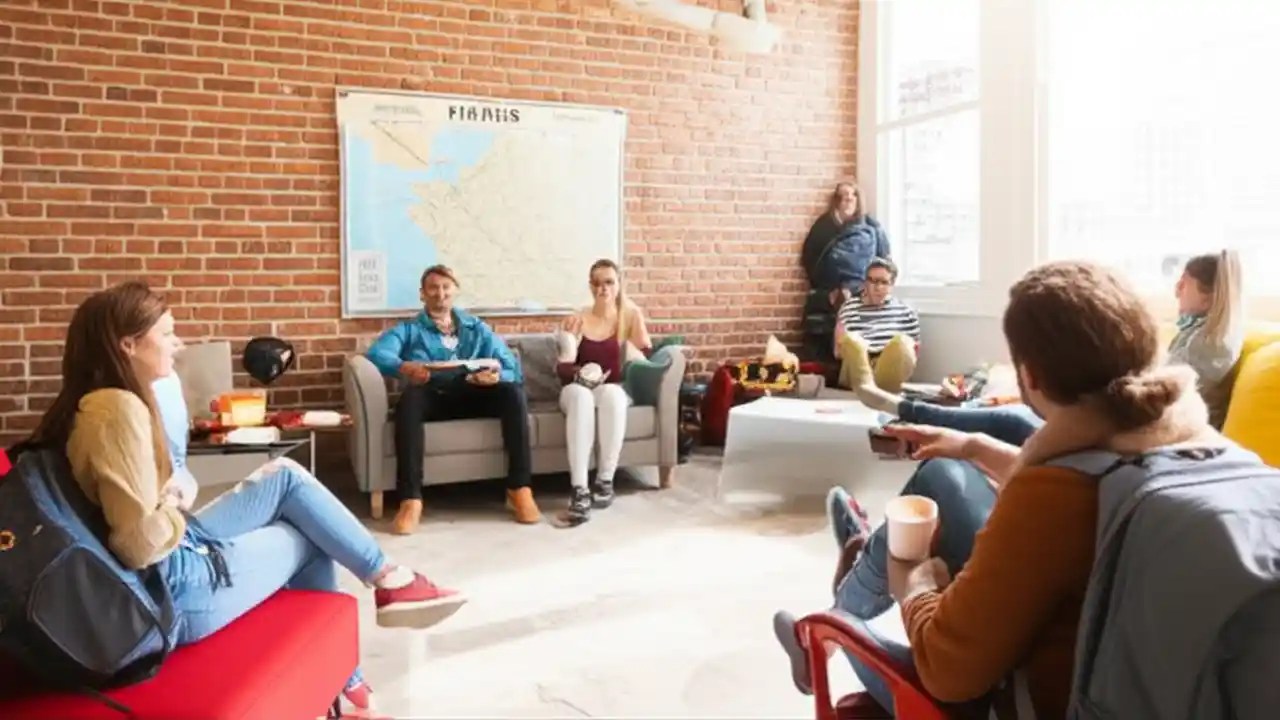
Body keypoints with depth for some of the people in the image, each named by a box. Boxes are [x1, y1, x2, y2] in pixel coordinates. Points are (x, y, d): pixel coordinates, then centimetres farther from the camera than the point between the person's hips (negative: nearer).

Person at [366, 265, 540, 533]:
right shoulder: (409, 330, 16)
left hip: (472, 397, 2)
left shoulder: (478, 328, 21)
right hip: (432, 398, -1)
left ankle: (519, 489, -25)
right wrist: (404, 367, -30)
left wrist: (497, 375, -19)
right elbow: (376, 353, -8)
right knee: (409, 398, -35)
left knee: (512, 392, -27)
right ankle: (411, 499, -38)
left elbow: (514, 371, 7)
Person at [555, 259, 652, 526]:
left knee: (611, 393, -38)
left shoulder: (629, 316, 5)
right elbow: (563, 369, -1)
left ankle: (605, 480, -27)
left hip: (615, 390, 0)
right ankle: (579, 490, -45)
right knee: (580, 395, -38)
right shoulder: (577, 319, 3)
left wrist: (635, 315, -15)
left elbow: (645, 355, -7)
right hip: (578, 390, 0)